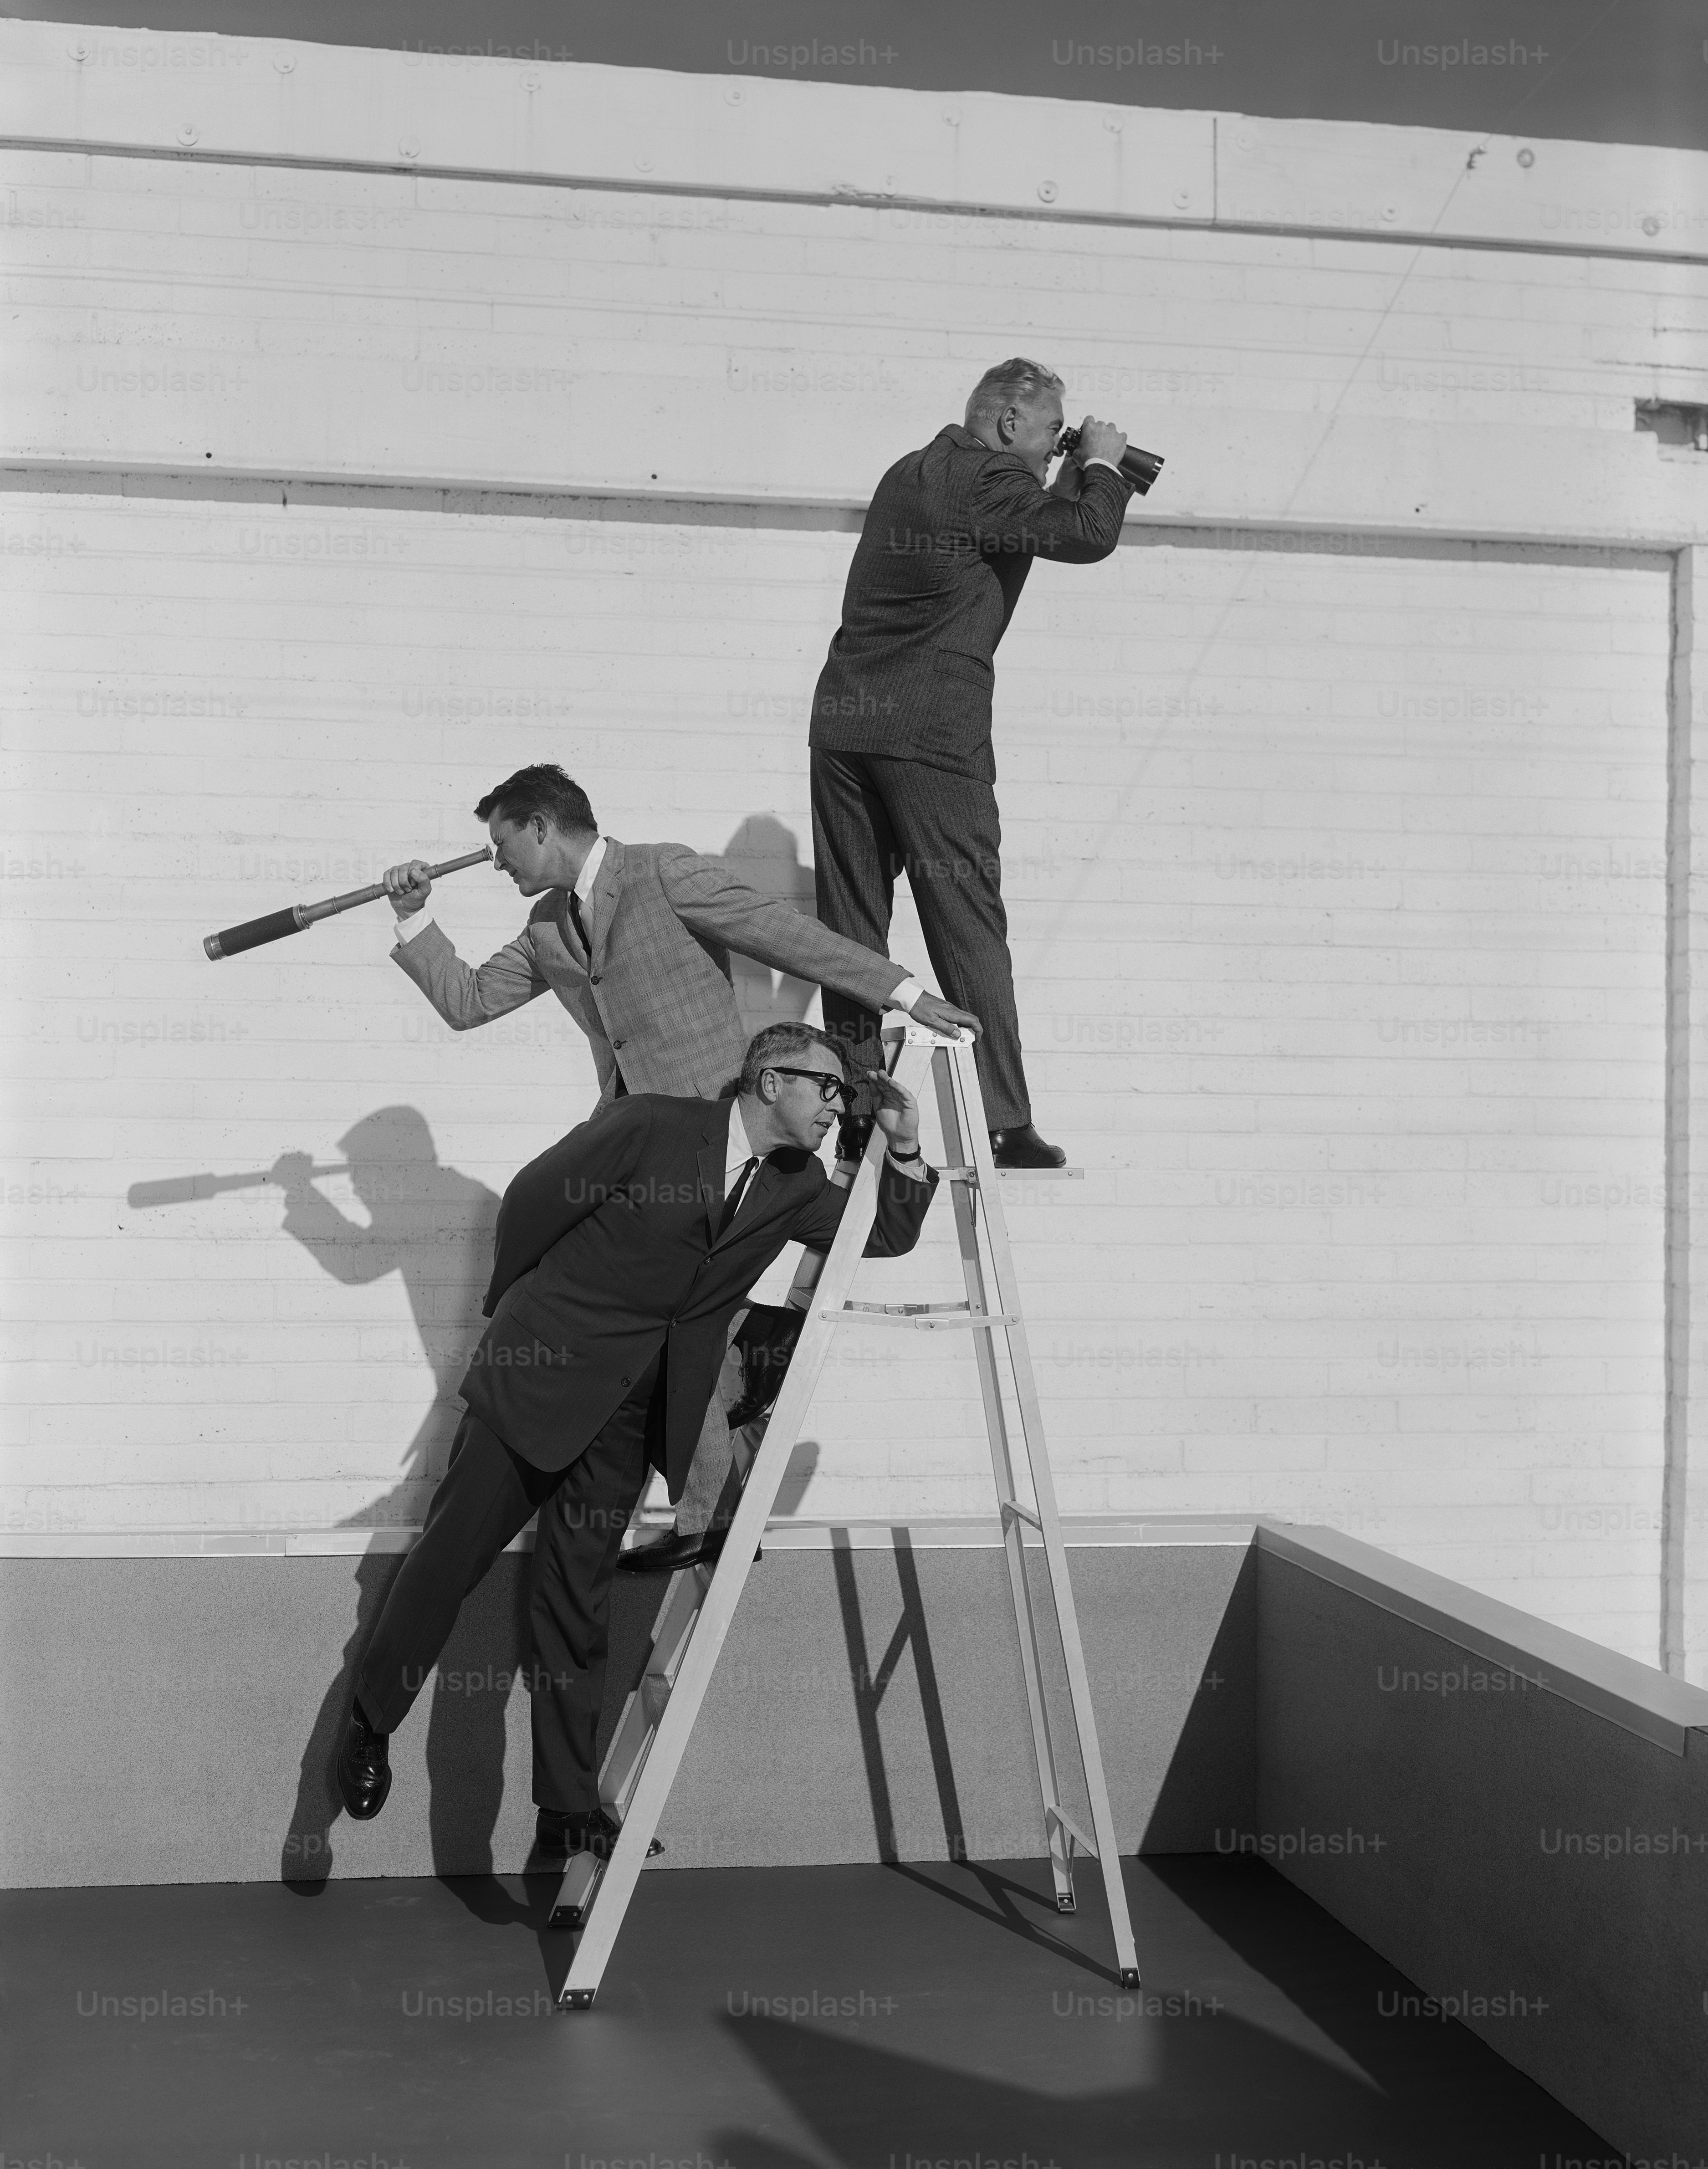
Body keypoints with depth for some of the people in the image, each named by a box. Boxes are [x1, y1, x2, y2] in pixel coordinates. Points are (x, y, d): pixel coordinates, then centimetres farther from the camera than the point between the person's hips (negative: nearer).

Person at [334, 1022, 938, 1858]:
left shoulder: (795, 1187, 5)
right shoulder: (653, 1125, -14)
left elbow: (887, 1237, 13)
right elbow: (531, 1200, -6)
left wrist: (903, 1148, -3)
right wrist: (515, 1305, 8)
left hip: (628, 1414, 5)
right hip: (538, 1376, -5)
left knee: (578, 1602, 7)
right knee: (451, 1554, 1)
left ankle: (568, 1807, 13)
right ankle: (369, 1722, 23)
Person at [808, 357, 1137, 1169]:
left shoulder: (912, 472, 20)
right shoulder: (989, 480, -6)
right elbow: (1088, 536, -14)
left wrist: (1082, 475, 22)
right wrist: (1102, 466, 4)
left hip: (844, 717, 8)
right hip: (932, 730, -8)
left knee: (850, 928, 7)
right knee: (969, 927, -3)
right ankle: (1004, 1125, -1)